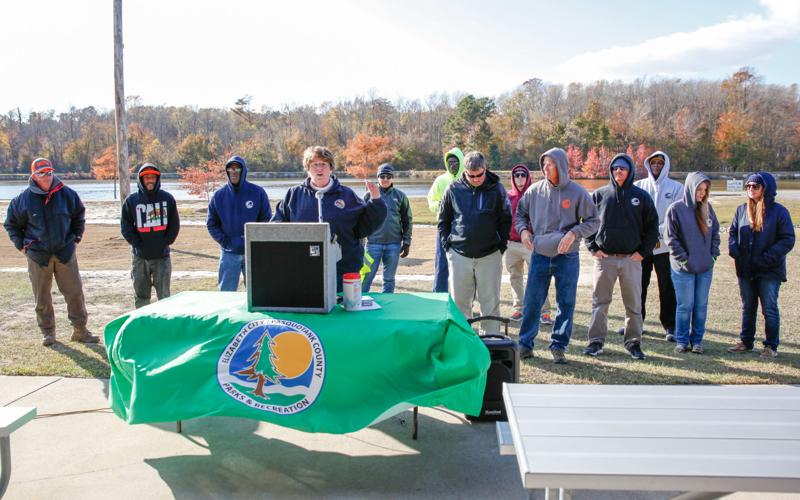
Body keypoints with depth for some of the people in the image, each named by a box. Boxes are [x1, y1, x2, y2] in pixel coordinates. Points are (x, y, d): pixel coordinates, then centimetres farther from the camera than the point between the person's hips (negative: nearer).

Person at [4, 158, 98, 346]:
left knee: (75, 292, 2)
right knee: (42, 296, 7)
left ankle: (80, 329, 12)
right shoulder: (24, 199, -3)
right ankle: (47, 331, 21)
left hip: (65, 252, 1)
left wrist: (76, 237, 10)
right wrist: (21, 245, 4)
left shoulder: (66, 194, -1)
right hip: (38, 255, 0)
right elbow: (11, 224, 10)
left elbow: (79, 215, 16)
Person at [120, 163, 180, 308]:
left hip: (162, 255, 0)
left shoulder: (167, 198, 4)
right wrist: (137, 244, -7)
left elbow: (174, 224, 5)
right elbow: (125, 226, 2)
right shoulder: (132, 200, 2)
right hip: (140, 257, 0)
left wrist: (165, 242, -3)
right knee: (141, 296, 8)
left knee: (164, 296, 4)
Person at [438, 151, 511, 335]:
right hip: (459, 255, 1)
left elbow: (506, 220, 6)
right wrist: (446, 244, 3)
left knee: (491, 303, 4)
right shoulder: (453, 189, 0)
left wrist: (501, 245, 0)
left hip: (490, 256, -1)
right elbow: (443, 219, 11)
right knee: (459, 302, 8)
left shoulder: (496, 189, -3)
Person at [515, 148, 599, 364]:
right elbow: (520, 213, 15)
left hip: (567, 257, -1)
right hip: (539, 255, 2)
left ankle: (559, 346, 19)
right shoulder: (535, 190, 2)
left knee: (566, 304, 6)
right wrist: (523, 230, -4)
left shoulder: (577, 192, -5)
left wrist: (574, 233, -16)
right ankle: (525, 344, 16)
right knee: (532, 302, 4)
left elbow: (593, 221, -1)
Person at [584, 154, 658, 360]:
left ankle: (634, 342, 16)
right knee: (599, 302, 2)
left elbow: (652, 226, 7)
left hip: (632, 259, 0)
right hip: (604, 258, 0)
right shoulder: (599, 195, 6)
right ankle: (596, 341, 9)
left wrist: (643, 251, -1)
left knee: (634, 304, 6)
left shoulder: (641, 196, 5)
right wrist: (593, 248, 1)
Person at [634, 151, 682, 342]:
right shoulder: (638, 186, 8)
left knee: (667, 287, 2)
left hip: (665, 245, -2)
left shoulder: (676, 188, 3)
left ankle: (670, 326, 10)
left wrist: (659, 232, -16)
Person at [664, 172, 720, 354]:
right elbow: (671, 239, -8)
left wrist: (713, 255, 4)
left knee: (701, 306, 10)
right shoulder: (675, 209, -8)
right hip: (684, 269, -4)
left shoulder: (707, 208, 6)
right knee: (685, 306, 1)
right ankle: (682, 341, 13)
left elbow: (715, 233, 14)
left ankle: (697, 340, 20)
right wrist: (684, 259, -11)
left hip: (706, 268, 4)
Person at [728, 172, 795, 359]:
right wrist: (734, 249, -7)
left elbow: (788, 240, -9)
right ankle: (746, 341, 27)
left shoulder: (779, 211, -8)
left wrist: (768, 257, -18)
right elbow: (733, 232, 12)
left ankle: (771, 346, 15)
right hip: (745, 270, 4)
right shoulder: (741, 210, 4)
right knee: (747, 308, 15)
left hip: (769, 271, -4)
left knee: (769, 309, 3)